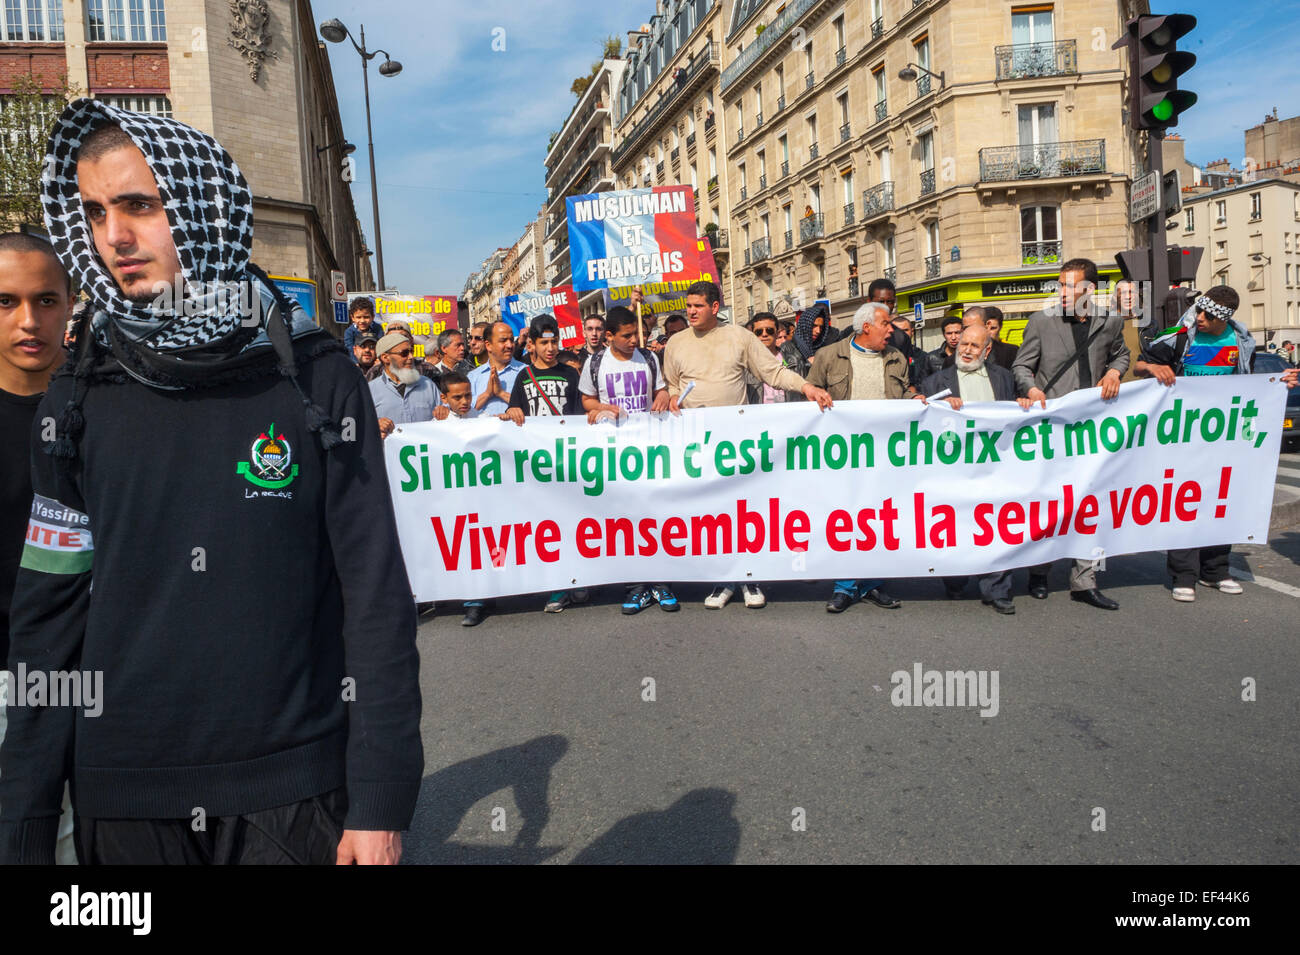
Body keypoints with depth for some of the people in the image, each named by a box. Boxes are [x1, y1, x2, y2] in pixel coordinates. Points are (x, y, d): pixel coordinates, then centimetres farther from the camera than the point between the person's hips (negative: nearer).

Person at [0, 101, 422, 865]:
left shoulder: (315, 377, -7)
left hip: (296, 788, -2)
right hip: (122, 800, 3)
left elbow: (376, 593, -8)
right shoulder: (80, 401, 1)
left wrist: (382, 799, -10)